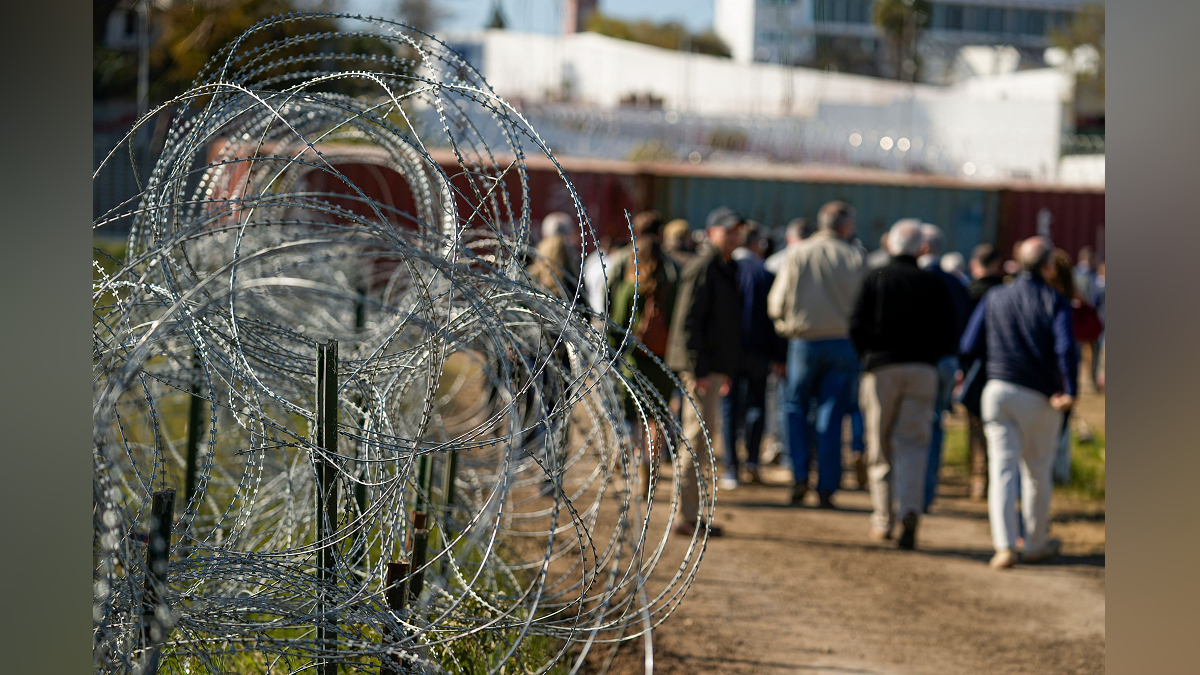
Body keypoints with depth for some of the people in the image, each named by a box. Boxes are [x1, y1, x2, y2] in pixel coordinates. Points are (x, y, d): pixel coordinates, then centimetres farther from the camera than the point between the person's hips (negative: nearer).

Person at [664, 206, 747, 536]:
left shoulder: (726, 269, 18)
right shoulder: (702, 269, -13)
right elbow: (688, 322, -19)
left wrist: (725, 370, 25)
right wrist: (698, 370, -24)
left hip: (712, 367, 10)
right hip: (700, 368, -10)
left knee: (699, 441, 14)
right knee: (699, 439, -10)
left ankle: (690, 513, 20)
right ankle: (686, 516, -8)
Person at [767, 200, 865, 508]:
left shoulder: (798, 254, 1)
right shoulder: (854, 258, -2)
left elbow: (777, 304, 0)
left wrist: (789, 324, 18)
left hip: (804, 341, 0)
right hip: (843, 342, 0)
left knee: (796, 406, 14)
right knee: (831, 415, 4)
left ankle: (800, 475, -1)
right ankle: (827, 487, 3)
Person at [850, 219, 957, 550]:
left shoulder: (875, 279, 3)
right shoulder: (934, 284, 7)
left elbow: (857, 326, -3)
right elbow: (948, 333, 4)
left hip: (882, 368, -1)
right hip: (923, 370, 1)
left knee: (880, 447, 9)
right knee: (913, 443, -2)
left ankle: (883, 519, 10)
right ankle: (910, 510, -23)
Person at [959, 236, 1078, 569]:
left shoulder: (995, 298, 8)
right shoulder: (1055, 302, -3)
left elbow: (968, 349, 8)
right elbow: (1066, 349, -18)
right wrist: (1069, 392, -14)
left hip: (999, 390, 2)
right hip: (1040, 398, -2)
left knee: (1003, 468, -2)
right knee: (1037, 472, 13)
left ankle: (1005, 545, -16)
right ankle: (1037, 544, 25)